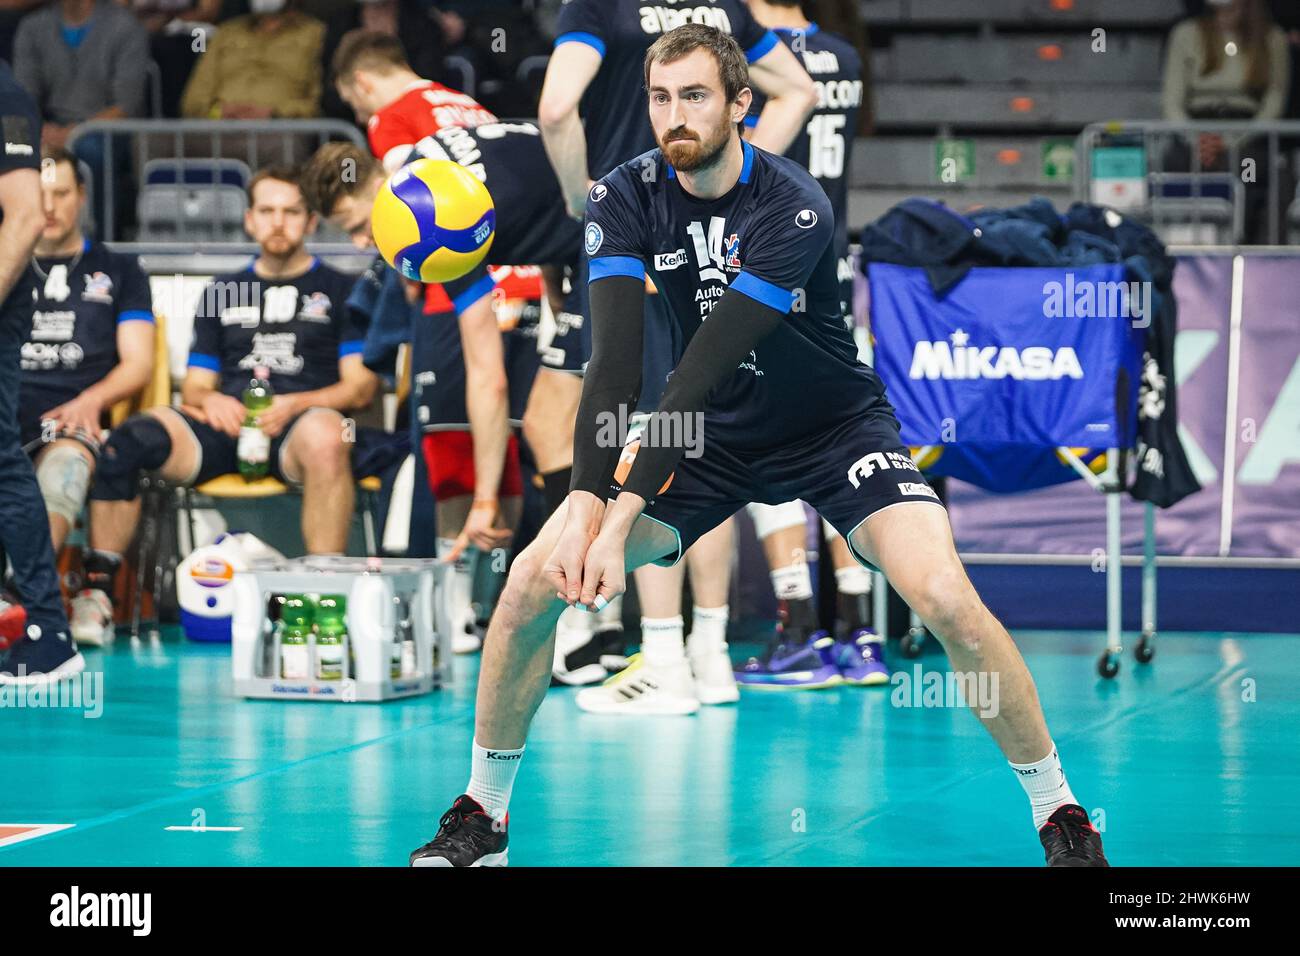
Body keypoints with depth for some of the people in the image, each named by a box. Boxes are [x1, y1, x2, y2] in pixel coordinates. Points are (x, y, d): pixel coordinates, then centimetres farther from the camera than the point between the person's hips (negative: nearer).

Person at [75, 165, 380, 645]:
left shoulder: (340, 290, 17)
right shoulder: (222, 293, 27)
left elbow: (361, 386, 7)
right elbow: (194, 387, 23)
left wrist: (294, 405, -11)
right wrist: (207, 401, -3)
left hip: (298, 426, -3)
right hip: (224, 426, 3)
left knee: (325, 435, -42)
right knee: (130, 438, -28)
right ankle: (98, 588, -24)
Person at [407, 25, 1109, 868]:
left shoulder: (793, 208, -27)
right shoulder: (627, 200, -14)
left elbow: (704, 367, -33)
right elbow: (615, 362, -22)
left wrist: (625, 515, -37)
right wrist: (586, 505, -36)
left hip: (835, 427, -4)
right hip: (712, 439, 4)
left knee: (946, 599, -26)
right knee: (534, 581, -11)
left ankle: (1060, 815, -8)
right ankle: (481, 817, 8)